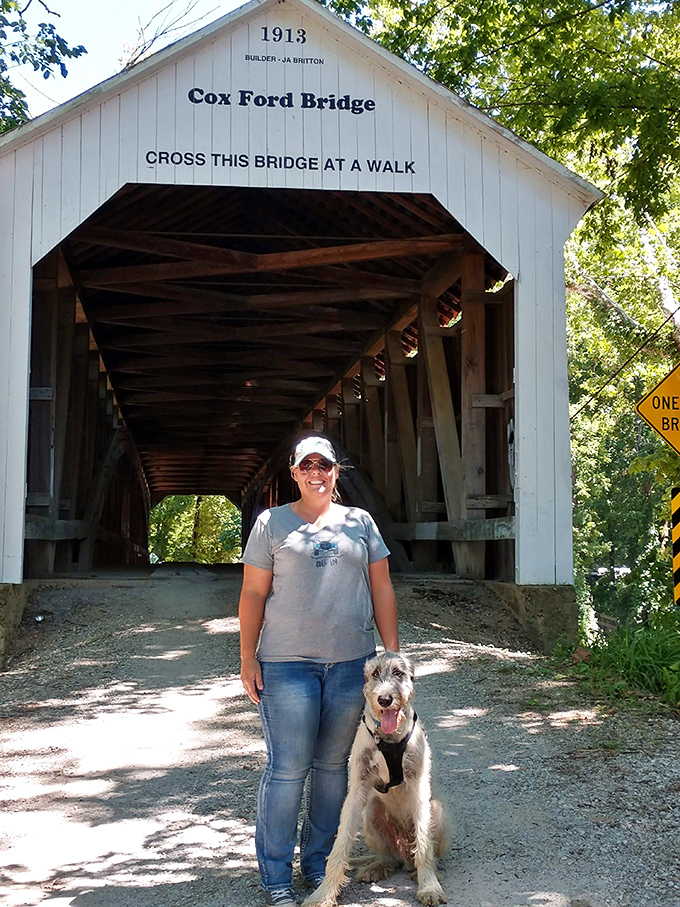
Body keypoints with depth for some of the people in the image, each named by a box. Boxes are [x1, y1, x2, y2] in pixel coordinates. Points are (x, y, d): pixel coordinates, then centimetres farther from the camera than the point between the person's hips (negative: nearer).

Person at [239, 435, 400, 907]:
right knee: (288, 767, -5)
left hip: (352, 660, 3)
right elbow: (253, 593, 4)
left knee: (333, 764, 8)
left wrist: (393, 651, 6)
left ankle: (319, 863, 22)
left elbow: (381, 589, 12)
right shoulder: (271, 523, 5)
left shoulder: (359, 522, 12)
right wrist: (248, 657, -2)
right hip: (287, 662, -3)